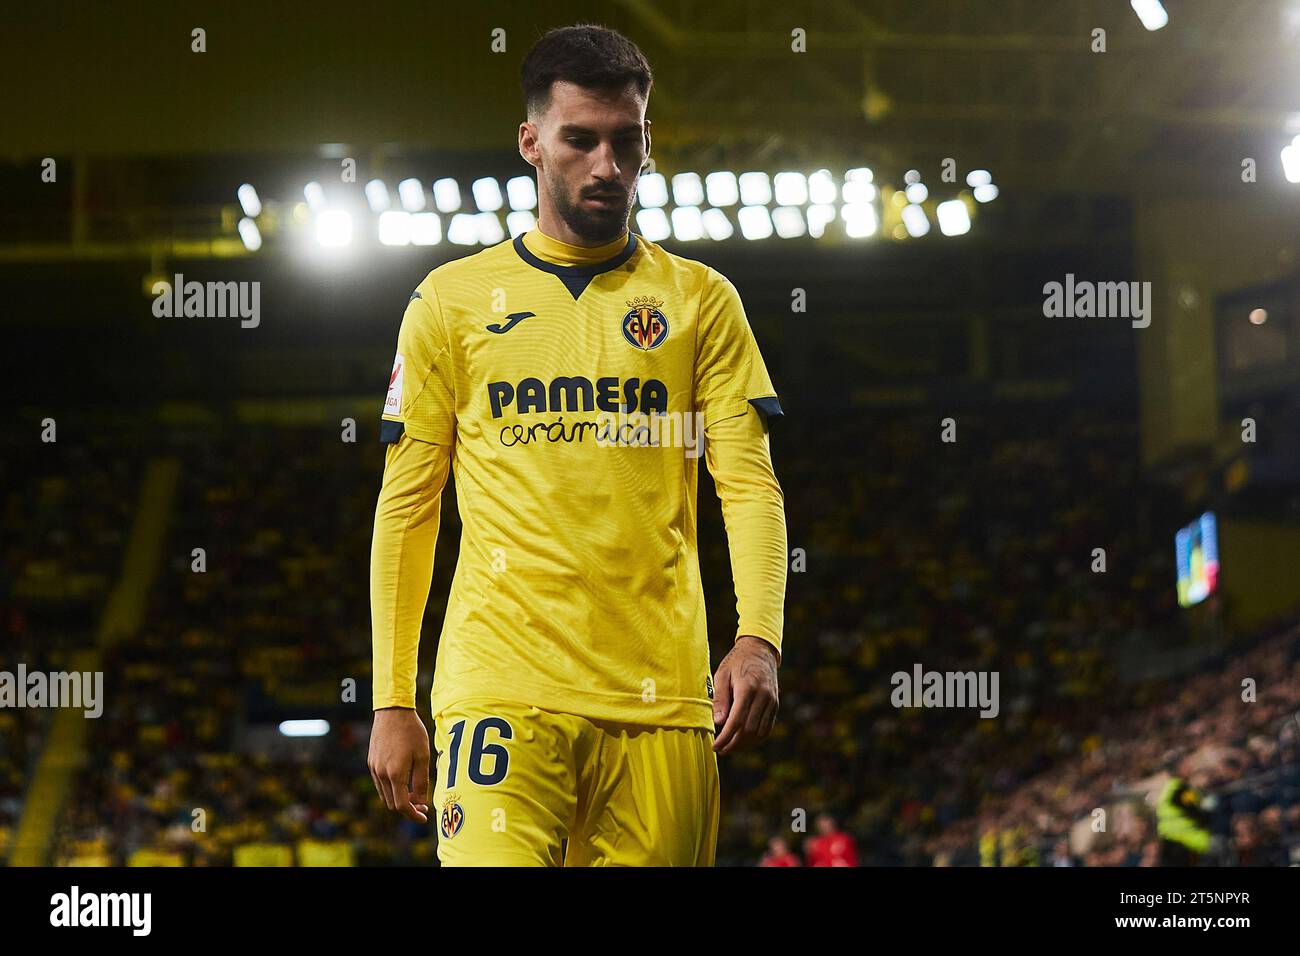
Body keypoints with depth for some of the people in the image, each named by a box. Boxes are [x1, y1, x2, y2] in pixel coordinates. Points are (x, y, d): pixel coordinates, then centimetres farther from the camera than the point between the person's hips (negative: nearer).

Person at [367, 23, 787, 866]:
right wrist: (392, 701, 4)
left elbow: (751, 486, 4)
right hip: (500, 691, -1)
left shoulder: (700, 300, 11)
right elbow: (406, 510, 10)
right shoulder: (453, 300, 9)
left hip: (661, 700, 2)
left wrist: (760, 639, -13)